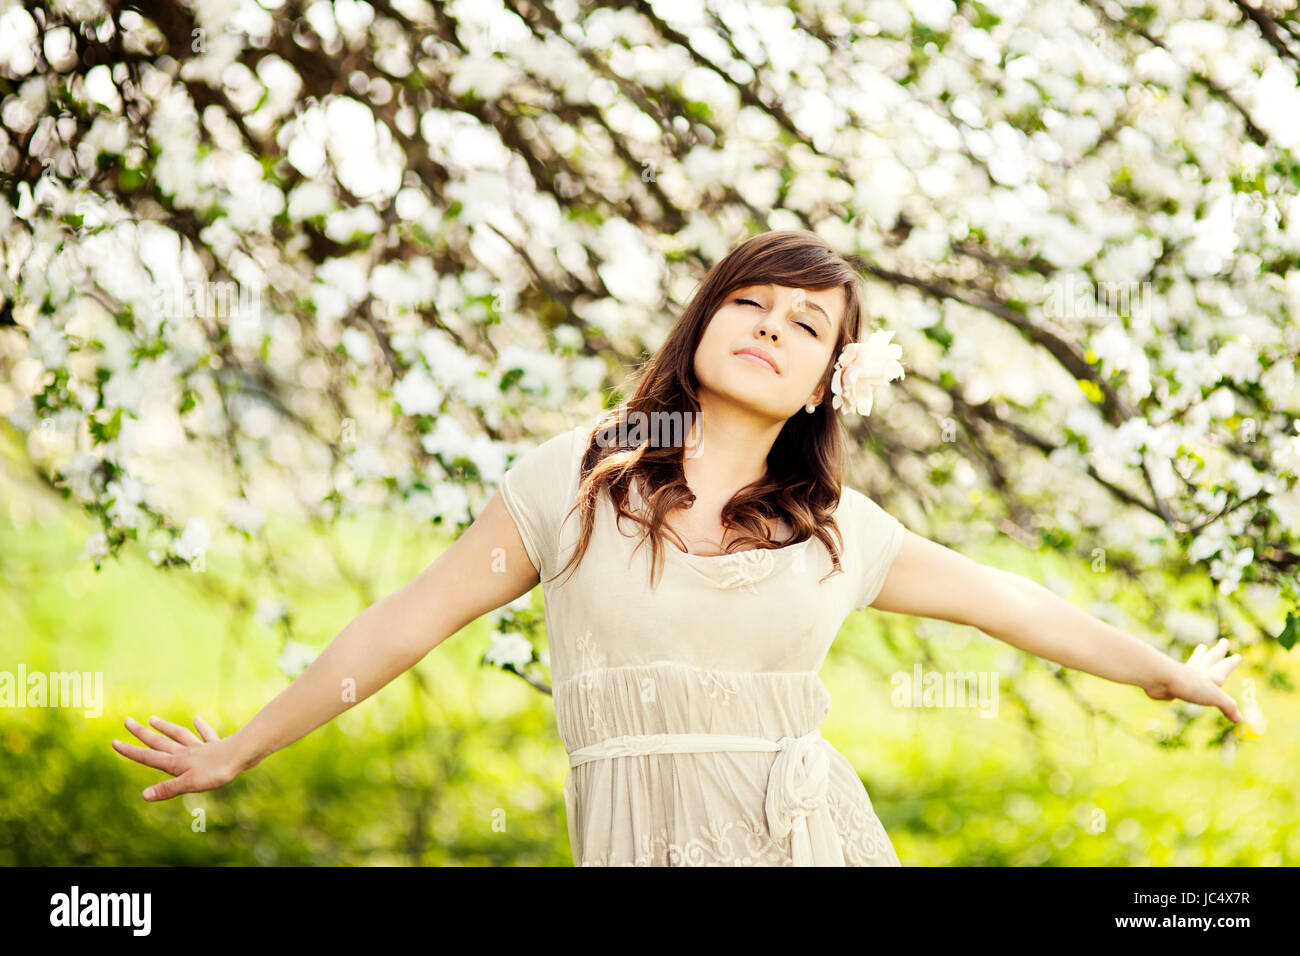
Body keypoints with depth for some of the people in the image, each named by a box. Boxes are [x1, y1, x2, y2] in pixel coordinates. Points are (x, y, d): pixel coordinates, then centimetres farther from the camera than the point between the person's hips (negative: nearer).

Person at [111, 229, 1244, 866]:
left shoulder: (842, 531, 11)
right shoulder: (577, 478, 6)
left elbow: (1013, 603, 24)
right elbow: (403, 625, 10)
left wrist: (1173, 674, 35)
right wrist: (237, 752, 15)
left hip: (817, 838, 2)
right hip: (644, 839, -2)